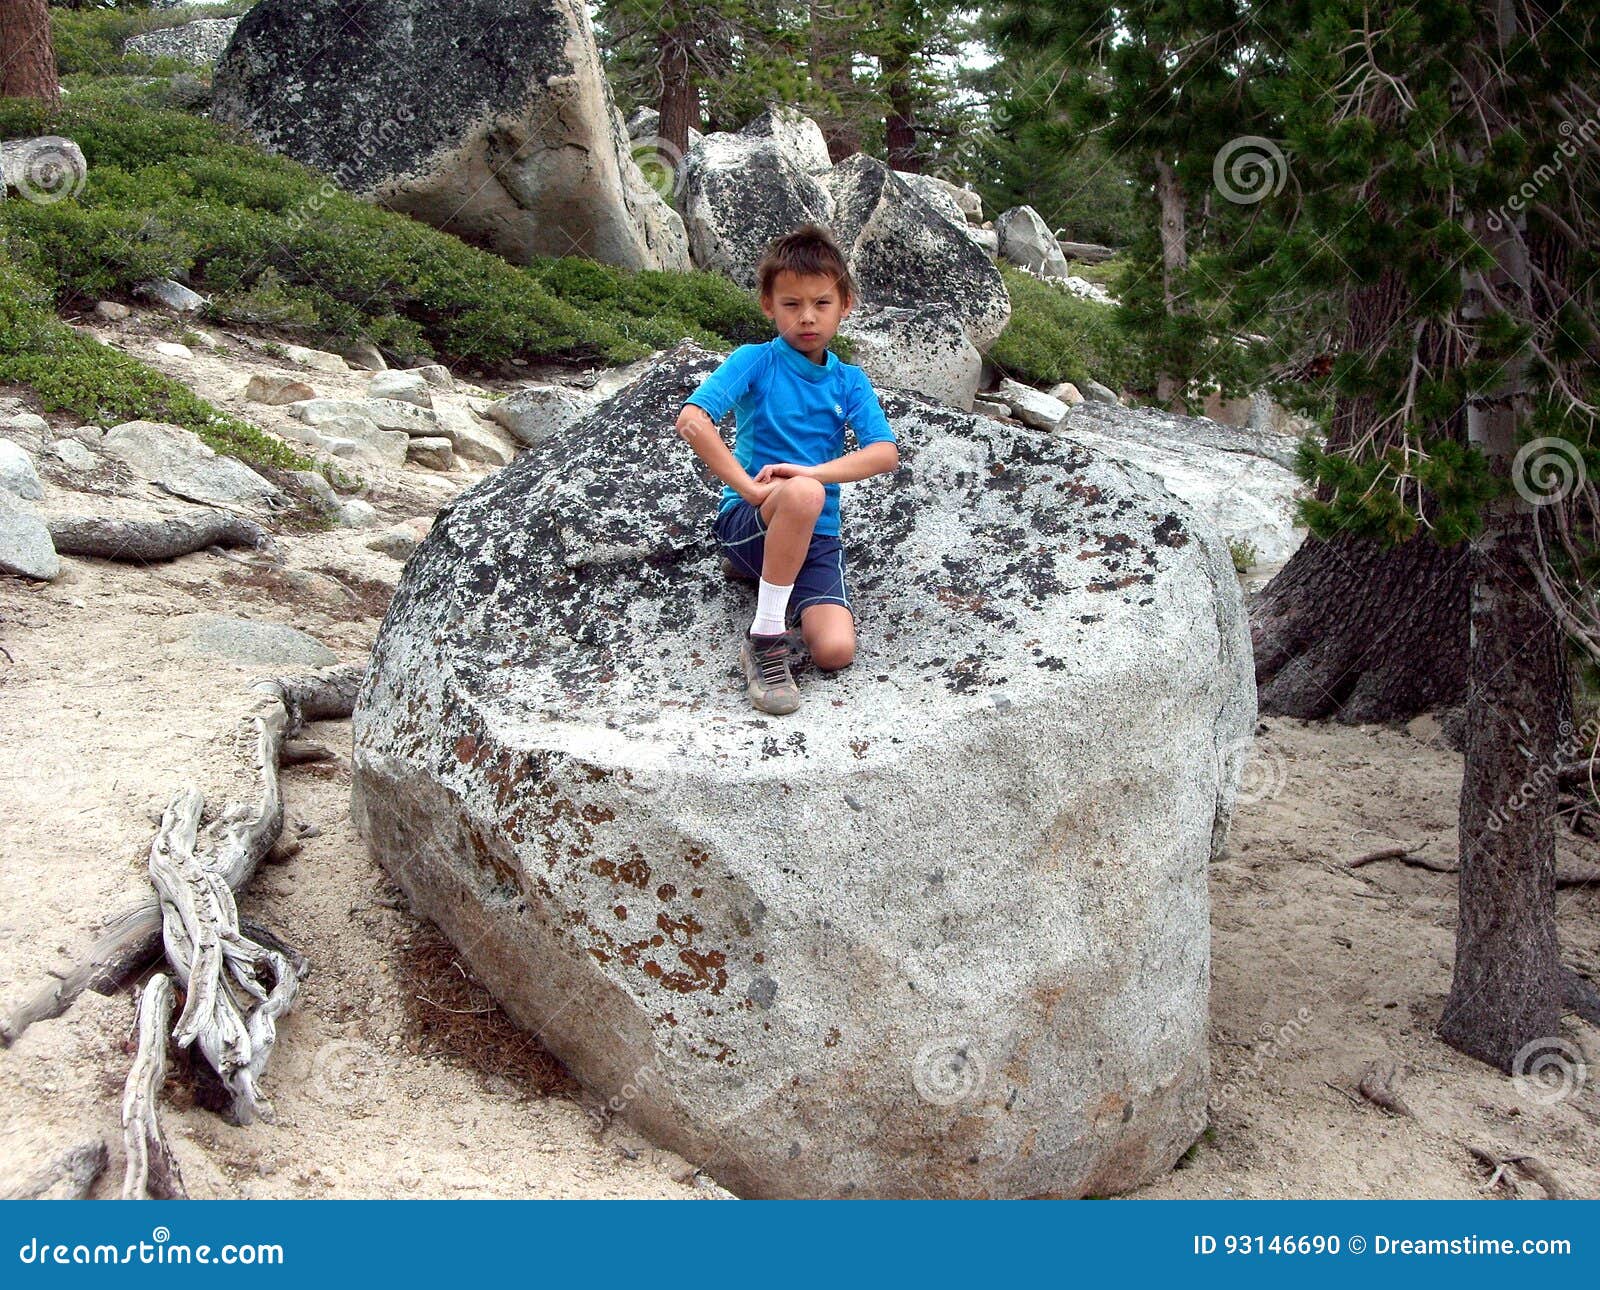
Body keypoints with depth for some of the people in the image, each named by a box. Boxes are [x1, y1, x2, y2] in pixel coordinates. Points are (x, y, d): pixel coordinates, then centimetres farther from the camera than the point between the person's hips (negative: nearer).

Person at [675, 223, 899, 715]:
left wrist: (810, 472, -24)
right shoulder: (755, 362, -4)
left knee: (836, 651, -18)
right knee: (803, 495, -39)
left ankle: (754, 565, 14)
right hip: (748, 519, -5)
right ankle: (765, 636, -25)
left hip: (816, 535, 5)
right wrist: (750, 487, -24)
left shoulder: (850, 382, 7)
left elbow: (885, 453, -8)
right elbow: (691, 420, -19)